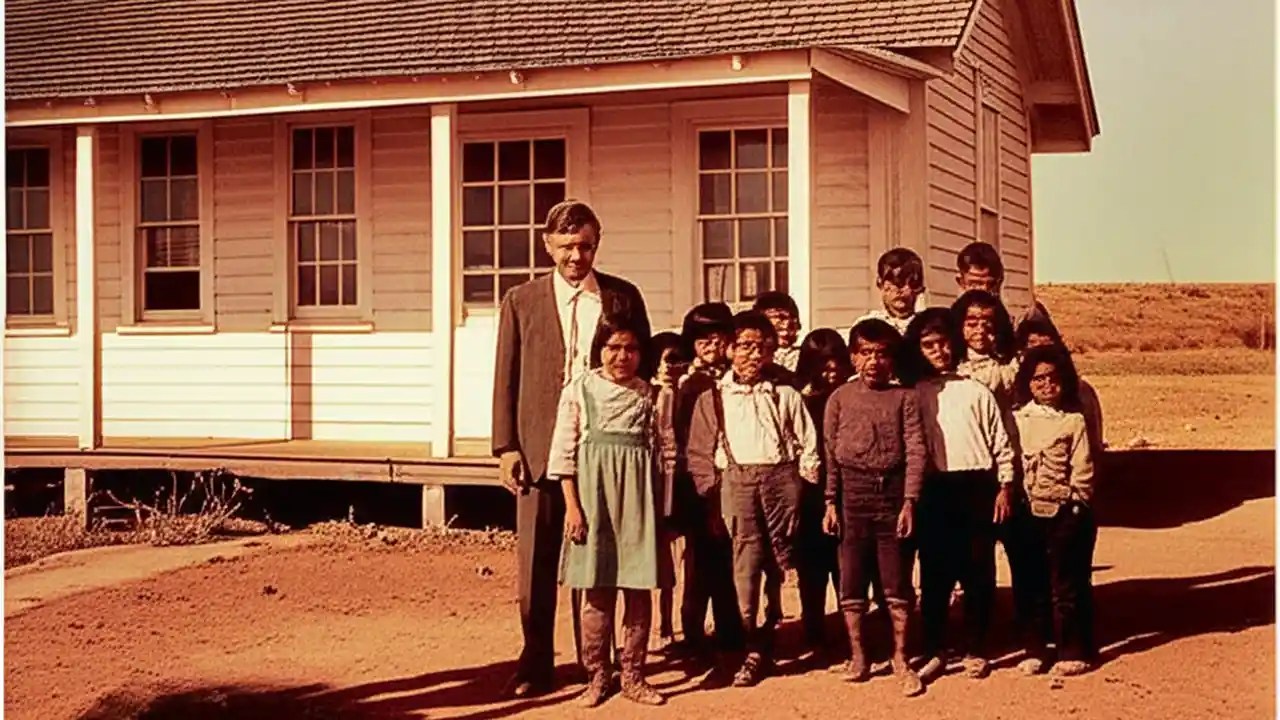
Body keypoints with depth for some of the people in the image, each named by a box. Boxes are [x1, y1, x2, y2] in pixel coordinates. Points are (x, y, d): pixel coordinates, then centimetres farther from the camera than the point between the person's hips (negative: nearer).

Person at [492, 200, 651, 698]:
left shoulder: (624, 298, 6)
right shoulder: (521, 302, 6)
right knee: (536, 561, 2)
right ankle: (536, 664, 13)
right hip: (541, 448, 0)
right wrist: (505, 447, -1)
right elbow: (506, 380, 6)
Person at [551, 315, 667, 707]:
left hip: (637, 493, 2)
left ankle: (633, 676, 14)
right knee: (597, 589, 2)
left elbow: (656, 451, 9)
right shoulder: (580, 388, 1)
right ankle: (597, 676, 13)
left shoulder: (647, 394, 8)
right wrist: (572, 505, -8)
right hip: (594, 488, -2)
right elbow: (565, 450, -2)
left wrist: (659, 508, 6)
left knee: (640, 588, 3)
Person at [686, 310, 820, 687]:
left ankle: (765, 639, 10)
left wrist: (804, 486, 1)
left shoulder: (785, 395, 13)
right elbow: (699, 453, 9)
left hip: (781, 476, 1)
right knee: (746, 562, -7)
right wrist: (713, 493, 1)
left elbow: (808, 445, 11)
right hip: (737, 479, -1)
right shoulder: (712, 399, 11)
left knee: (778, 562, -1)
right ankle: (754, 651, -4)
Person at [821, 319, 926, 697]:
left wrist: (909, 501, -11)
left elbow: (915, 451, -3)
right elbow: (830, 453, 5)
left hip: (892, 490, -1)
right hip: (853, 491, 1)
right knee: (851, 579, 7)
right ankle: (857, 655, 19)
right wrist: (830, 502, 1)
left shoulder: (904, 398, 1)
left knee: (898, 580, 2)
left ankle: (900, 658, 14)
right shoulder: (840, 398, 5)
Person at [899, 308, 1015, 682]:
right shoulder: (914, 395, 8)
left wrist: (1003, 487, 0)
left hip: (976, 486, 0)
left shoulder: (976, 391, 7)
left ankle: (975, 651, 15)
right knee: (934, 573, 2)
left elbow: (1001, 444, 7)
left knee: (979, 572, 4)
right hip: (934, 488, 0)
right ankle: (934, 651, 11)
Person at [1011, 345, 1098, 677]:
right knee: (1032, 584, 9)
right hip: (1028, 512, 3)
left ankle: (1073, 652, 11)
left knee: (1068, 585, 1)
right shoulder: (1017, 419, 8)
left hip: (1066, 513, -3)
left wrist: (1073, 506, -7)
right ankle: (1034, 651, 18)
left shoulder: (1074, 421, 0)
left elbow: (1083, 473, -2)